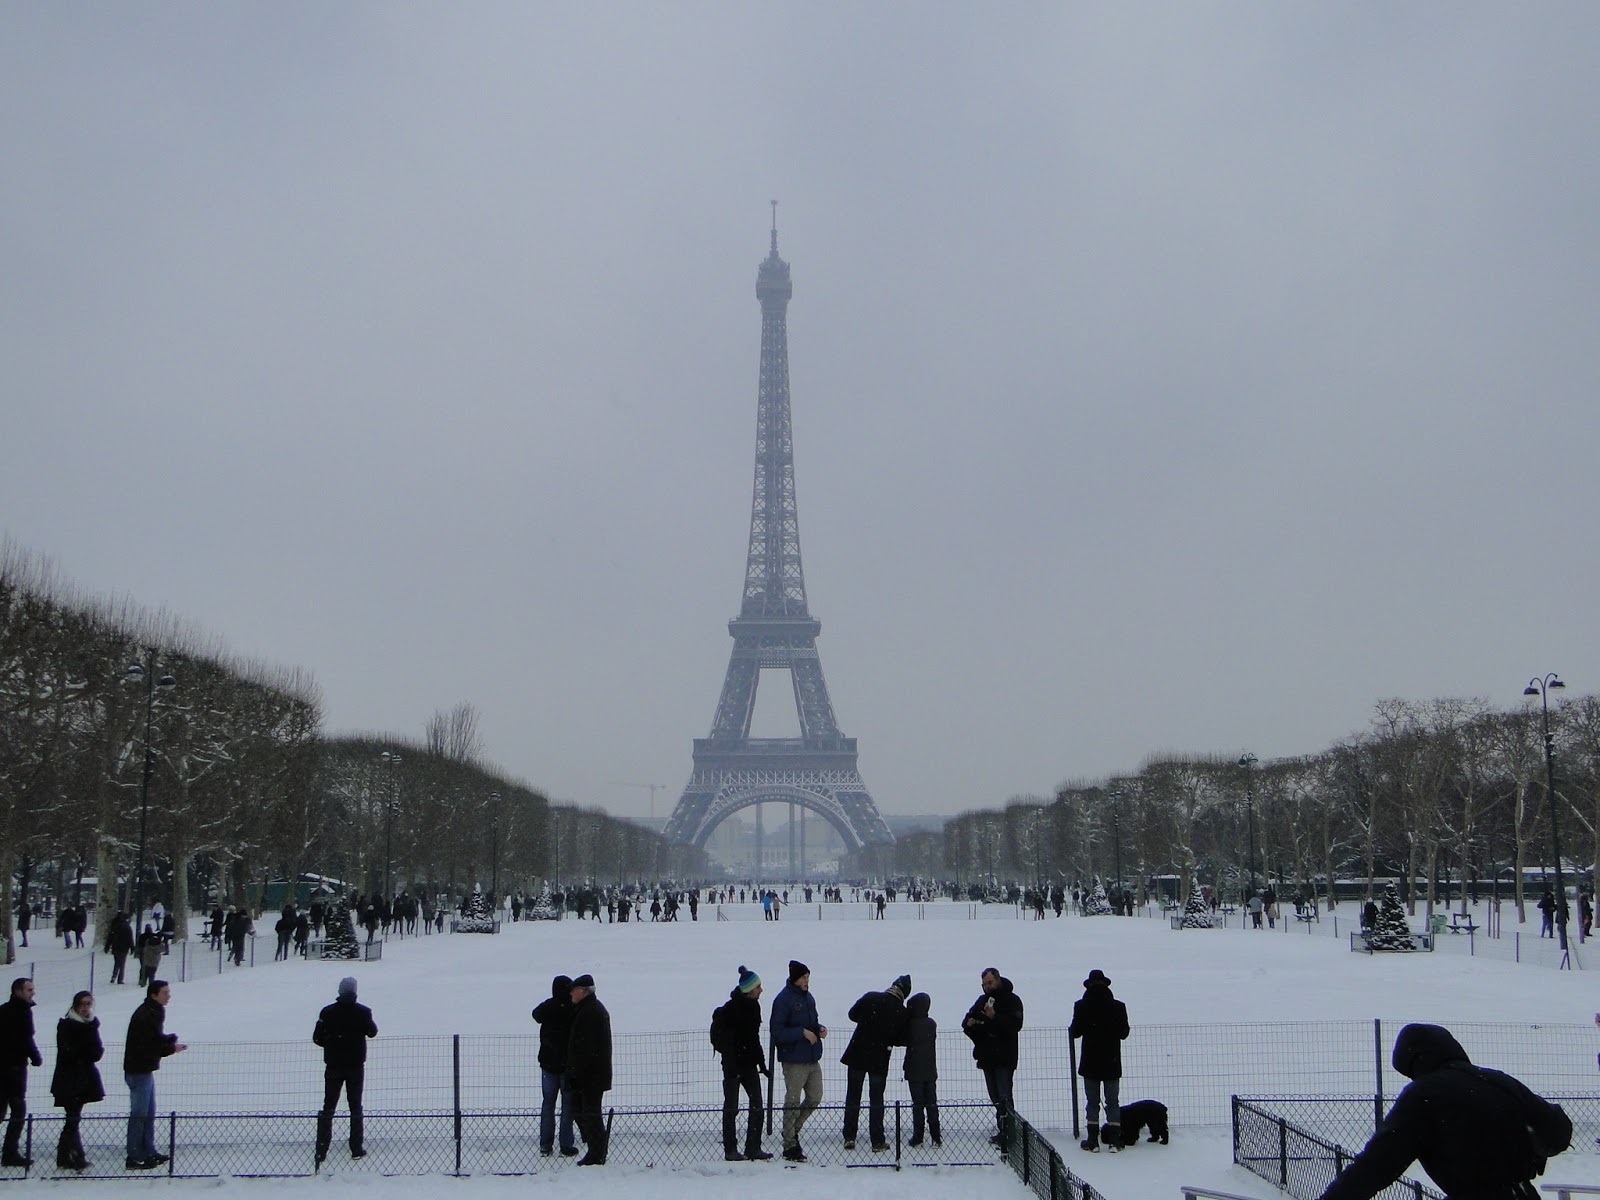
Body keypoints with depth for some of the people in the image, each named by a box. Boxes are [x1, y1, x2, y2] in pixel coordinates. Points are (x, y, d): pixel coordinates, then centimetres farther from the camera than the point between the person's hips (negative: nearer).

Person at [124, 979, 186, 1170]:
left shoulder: (153, 1012, 12)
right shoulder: (146, 1016, -20)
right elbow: (149, 1047, -25)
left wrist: (170, 1039, -2)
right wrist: (172, 1048, -16)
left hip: (145, 1069, 10)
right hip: (139, 1070, -10)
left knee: (148, 1114, 17)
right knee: (139, 1114, -5)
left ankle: (149, 1153, 25)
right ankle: (134, 1158, 0)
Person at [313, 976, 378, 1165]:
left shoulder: (328, 1012, -8)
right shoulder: (363, 1012, -9)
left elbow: (317, 1037, -4)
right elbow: (372, 1032, 7)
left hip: (333, 1066, 0)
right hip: (356, 1066, 0)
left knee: (328, 1107, 8)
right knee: (355, 1106, 11)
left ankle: (321, 1149, 3)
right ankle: (357, 1149, 10)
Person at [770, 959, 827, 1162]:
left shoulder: (808, 997, 12)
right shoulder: (783, 1000, -12)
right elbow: (777, 1032, -16)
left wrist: (820, 1028, 2)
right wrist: (802, 1032, -21)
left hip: (812, 1059, 8)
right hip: (794, 1060, -8)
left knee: (815, 1098, 13)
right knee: (793, 1103, -1)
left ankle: (792, 1130, 31)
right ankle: (790, 1146, 8)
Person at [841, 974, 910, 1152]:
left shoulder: (870, 998, -8)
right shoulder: (902, 1012, -9)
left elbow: (852, 1014, 5)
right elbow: (902, 1040, -3)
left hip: (857, 1055, 1)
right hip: (880, 1059, 0)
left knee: (853, 1097, 10)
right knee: (876, 1100, 10)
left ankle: (849, 1137, 9)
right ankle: (878, 1140, 10)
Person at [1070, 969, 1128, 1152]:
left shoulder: (1082, 1006, -11)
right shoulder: (1118, 1006, -6)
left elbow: (1075, 1032, -4)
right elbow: (1124, 1033, 3)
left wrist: (1070, 1030, 19)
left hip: (1090, 1063, -1)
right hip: (1112, 1062, 1)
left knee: (1092, 1102, 8)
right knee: (1112, 1101, 9)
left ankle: (1093, 1141, 7)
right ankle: (1114, 1141, 6)